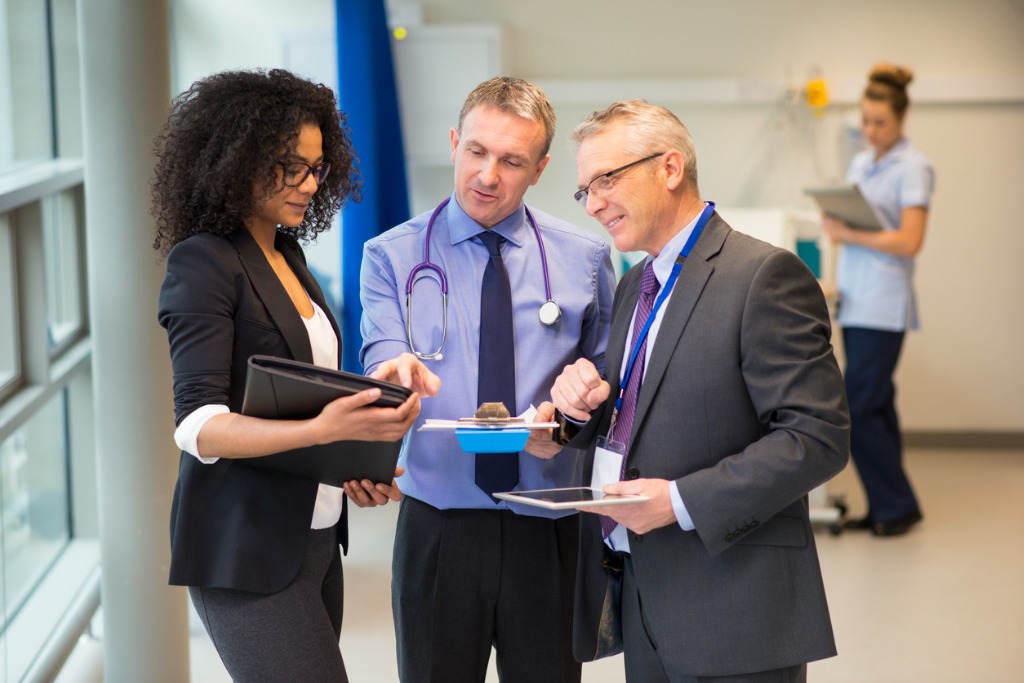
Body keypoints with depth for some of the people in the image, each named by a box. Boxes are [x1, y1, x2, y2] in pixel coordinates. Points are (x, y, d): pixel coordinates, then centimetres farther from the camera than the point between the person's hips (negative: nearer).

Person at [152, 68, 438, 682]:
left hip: (314, 533, 8)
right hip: (248, 545, -8)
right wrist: (322, 429, -33)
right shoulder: (202, 263, -11)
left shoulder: (287, 255, 14)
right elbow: (199, 426, -19)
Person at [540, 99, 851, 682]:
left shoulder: (764, 275, -12)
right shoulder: (637, 284, 16)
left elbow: (819, 437, -18)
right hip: (643, 599, 8)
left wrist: (682, 501, -22)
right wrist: (582, 405, 0)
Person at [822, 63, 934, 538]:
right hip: (854, 298, 8)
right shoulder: (860, 164, 15)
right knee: (876, 405, 10)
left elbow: (909, 241, -15)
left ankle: (897, 505, 2)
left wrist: (849, 235, -14)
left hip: (885, 304, -8)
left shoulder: (913, 168, -8)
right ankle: (885, 510, 15)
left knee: (859, 407, -9)